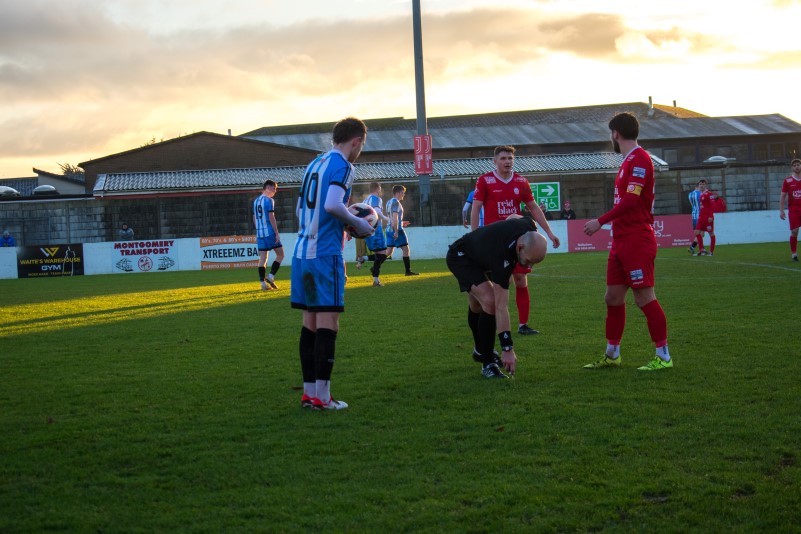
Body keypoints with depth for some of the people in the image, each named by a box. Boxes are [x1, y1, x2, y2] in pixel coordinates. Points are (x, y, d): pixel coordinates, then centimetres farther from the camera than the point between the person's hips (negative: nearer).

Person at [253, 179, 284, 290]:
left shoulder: (256, 201, 15)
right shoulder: (269, 200, -8)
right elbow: (271, 218, -14)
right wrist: (277, 233, -14)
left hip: (259, 233, 7)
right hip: (270, 232, -7)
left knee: (263, 258, 5)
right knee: (280, 254, 4)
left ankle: (263, 283, 1)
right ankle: (271, 276, -6)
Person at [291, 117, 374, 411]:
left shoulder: (314, 164, 19)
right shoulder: (342, 166, -7)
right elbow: (332, 204, -22)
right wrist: (359, 224, -7)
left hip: (302, 251, 8)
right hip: (325, 254, -8)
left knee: (310, 322, 11)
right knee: (328, 324, -5)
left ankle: (309, 392, 14)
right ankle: (321, 397, -5)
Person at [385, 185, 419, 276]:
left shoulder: (389, 202, 16)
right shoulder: (396, 202, -12)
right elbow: (395, 218, -20)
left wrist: (401, 223, 26)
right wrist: (396, 232, -23)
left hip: (389, 230, 9)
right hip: (397, 230, -9)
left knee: (388, 251, 10)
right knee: (405, 249, -2)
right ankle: (408, 271, 0)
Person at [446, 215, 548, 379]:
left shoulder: (529, 226, -25)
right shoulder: (502, 258, -43)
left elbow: (513, 216, 3)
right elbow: (501, 307, -41)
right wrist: (507, 349, -40)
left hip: (478, 253, 8)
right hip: (460, 257, -8)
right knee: (490, 302, -25)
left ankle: (480, 351, 44)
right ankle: (488, 363, -13)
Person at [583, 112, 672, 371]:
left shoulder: (640, 159, -14)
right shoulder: (629, 161, 17)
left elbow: (631, 200, -23)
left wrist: (601, 221, -21)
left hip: (637, 241, -10)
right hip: (621, 241, 10)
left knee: (644, 297, -6)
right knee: (613, 297, 12)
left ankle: (663, 356, 1)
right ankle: (611, 355, 21)